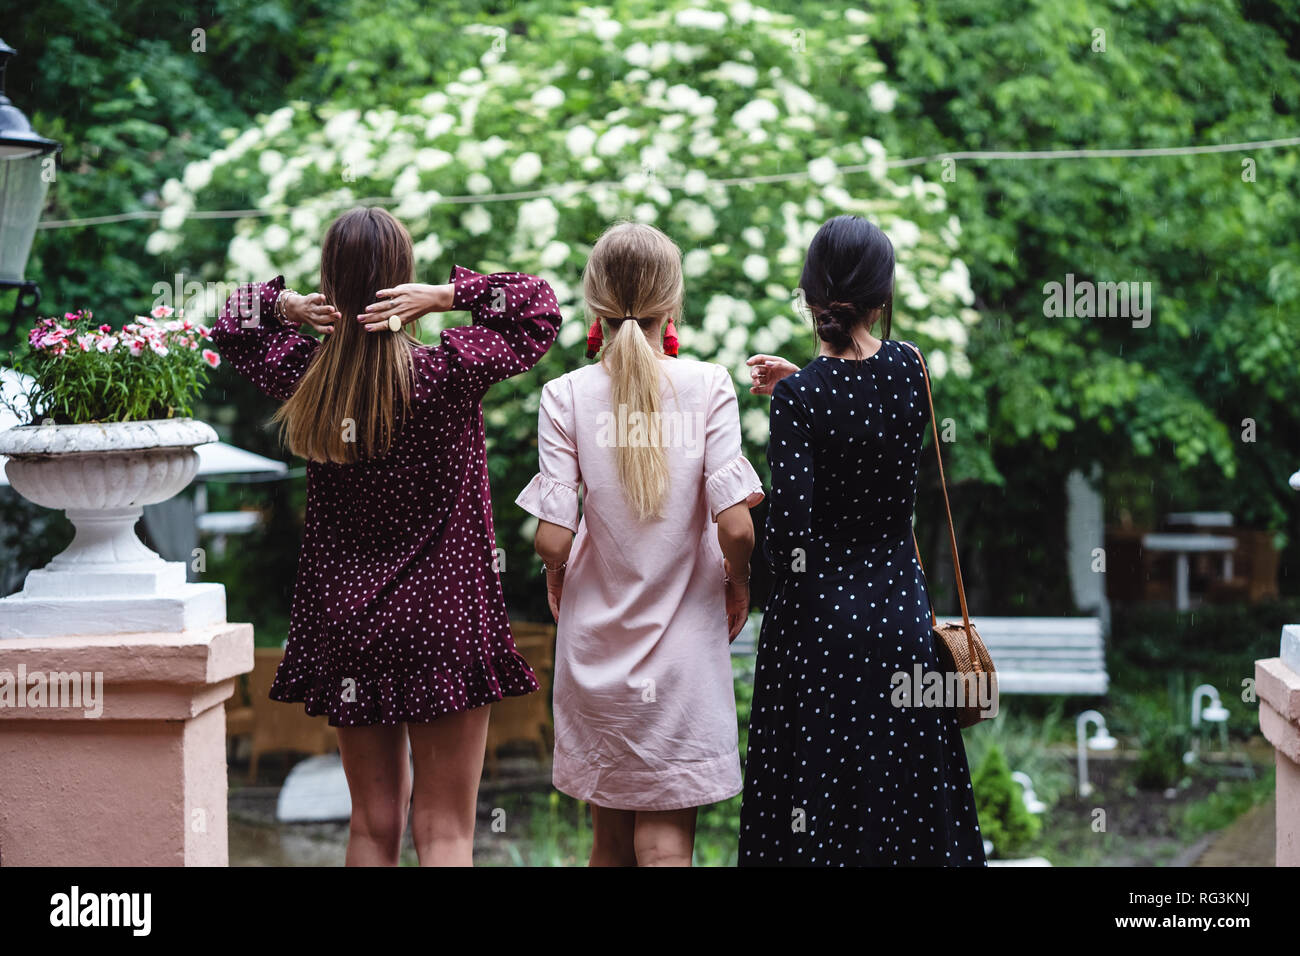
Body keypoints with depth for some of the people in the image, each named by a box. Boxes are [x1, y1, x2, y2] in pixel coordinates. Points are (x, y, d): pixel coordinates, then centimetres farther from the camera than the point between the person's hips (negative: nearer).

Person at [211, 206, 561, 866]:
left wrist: (287, 306, -1)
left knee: (374, 825, 14)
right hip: (444, 624, -4)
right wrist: (449, 294, -10)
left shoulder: (303, 375, -3)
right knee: (444, 831, 1)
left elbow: (233, 326, 18)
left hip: (343, 624, 4)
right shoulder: (446, 372, -14)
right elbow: (540, 308, 0)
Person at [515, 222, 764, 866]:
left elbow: (552, 538, -10)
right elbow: (735, 524, -13)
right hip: (684, 645, -1)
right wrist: (738, 581, 7)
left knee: (610, 840, 13)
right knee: (665, 839, 0)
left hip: (596, 643, 1)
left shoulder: (565, 396, -5)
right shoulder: (708, 386, -7)